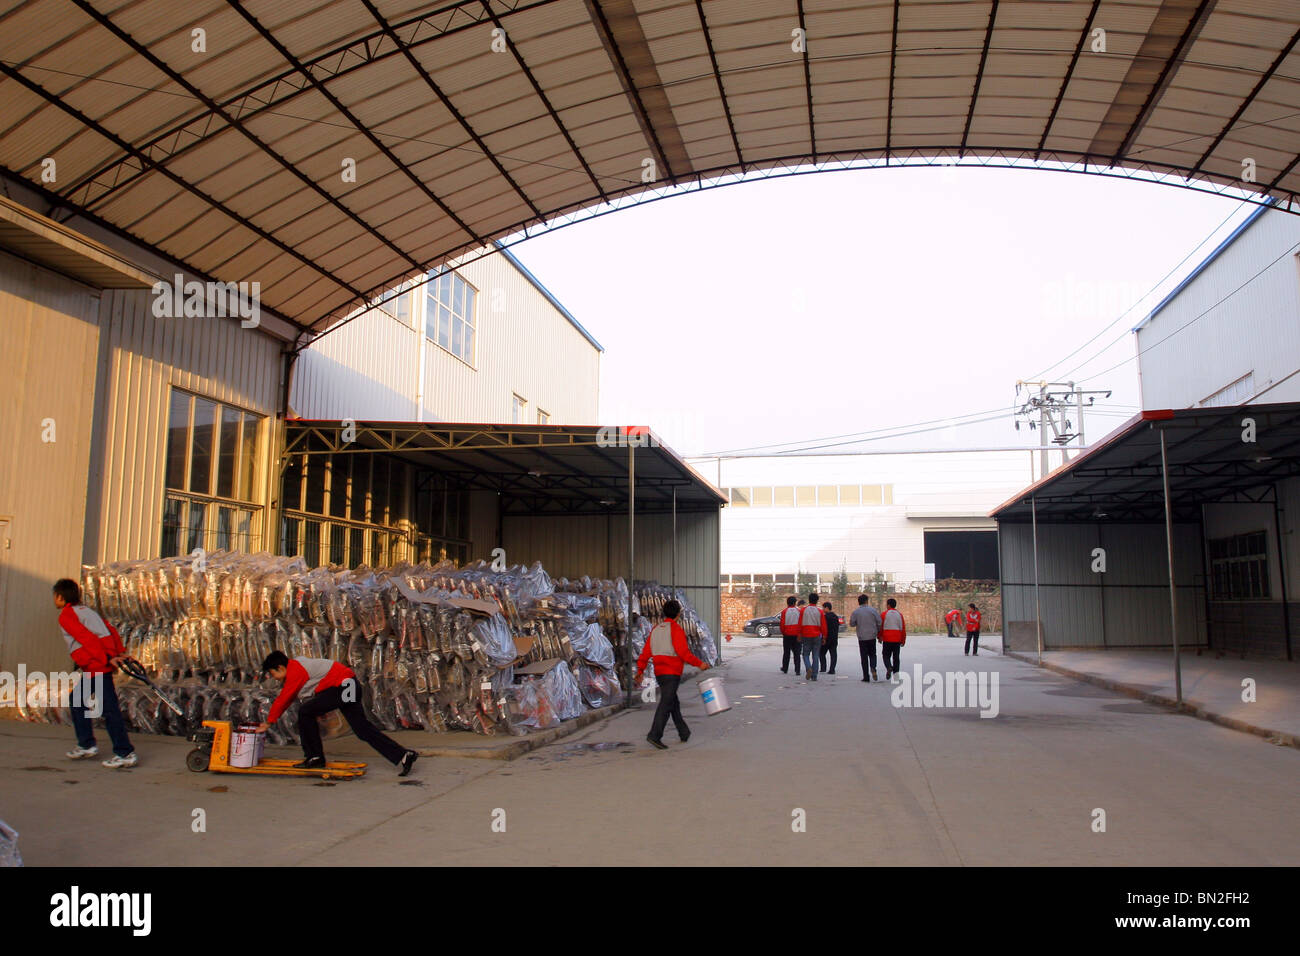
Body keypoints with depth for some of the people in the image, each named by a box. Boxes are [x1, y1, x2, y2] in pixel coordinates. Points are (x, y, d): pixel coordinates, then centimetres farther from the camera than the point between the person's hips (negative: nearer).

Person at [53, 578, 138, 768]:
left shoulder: (66, 615, -5)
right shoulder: (86, 610, 22)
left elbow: (87, 638, -16)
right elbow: (110, 629, 15)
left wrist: (107, 658, -19)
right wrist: (119, 653, 8)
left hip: (97, 665, -10)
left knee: (108, 708, -10)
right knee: (77, 700, 23)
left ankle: (126, 754, -11)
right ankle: (86, 745, 28)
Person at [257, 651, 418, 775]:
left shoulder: (295, 672, -11)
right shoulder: (297, 665, 19)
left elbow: (282, 700, -8)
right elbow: (286, 700, 27)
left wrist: (268, 722, 3)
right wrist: (270, 720, 26)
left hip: (343, 685, -10)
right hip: (349, 685, 10)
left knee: (305, 712, -6)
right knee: (362, 728, 5)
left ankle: (314, 757, 3)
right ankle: (403, 756, 0)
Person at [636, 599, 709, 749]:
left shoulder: (655, 629, 10)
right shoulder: (676, 629, -11)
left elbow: (646, 651, 7)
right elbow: (683, 652, -19)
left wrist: (640, 671, 10)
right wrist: (699, 664, -10)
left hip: (659, 673, 7)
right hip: (672, 673, -7)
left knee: (674, 703, 17)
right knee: (666, 704, -9)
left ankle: (684, 733, 26)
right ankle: (655, 735, -18)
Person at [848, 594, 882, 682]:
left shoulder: (855, 612, -5)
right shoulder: (873, 610, -3)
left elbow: (851, 624, -3)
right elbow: (879, 622, -2)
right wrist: (878, 632, 15)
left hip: (862, 637, -1)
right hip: (872, 636, 1)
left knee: (864, 656, 5)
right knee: (872, 654, 16)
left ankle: (866, 677, 3)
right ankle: (873, 668, -13)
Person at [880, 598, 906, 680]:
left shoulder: (884, 614, -3)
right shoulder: (899, 614, 6)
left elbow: (880, 626, -1)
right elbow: (903, 628, 6)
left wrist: (880, 637, 12)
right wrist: (903, 640, 13)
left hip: (887, 639, -2)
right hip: (897, 639, 2)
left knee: (886, 655, 6)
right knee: (896, 656, 9)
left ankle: (889, 667, -19)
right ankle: (896, 672, 4)